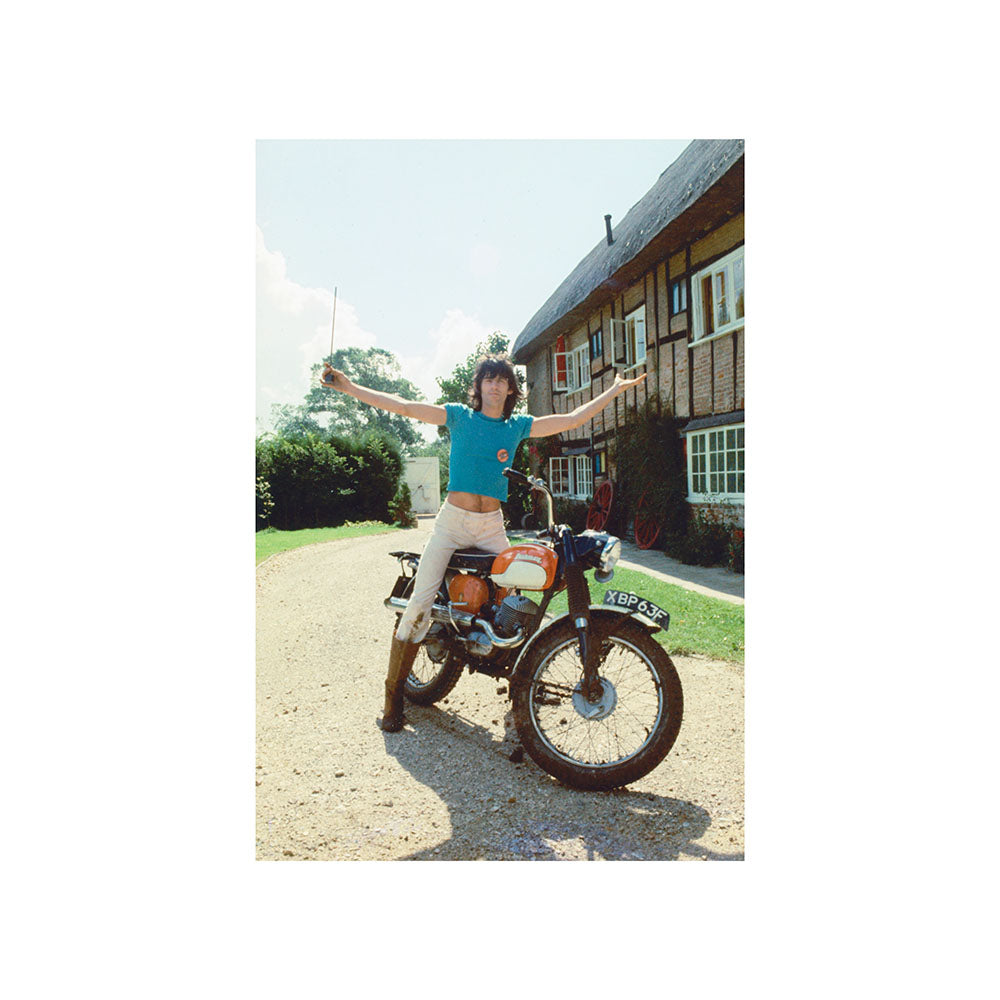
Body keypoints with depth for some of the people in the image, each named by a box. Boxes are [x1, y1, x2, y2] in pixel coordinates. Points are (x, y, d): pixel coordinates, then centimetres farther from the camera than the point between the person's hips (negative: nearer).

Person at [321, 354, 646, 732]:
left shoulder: (518, 426, 11)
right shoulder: (459, 416, 4)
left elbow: (573, 419, 12)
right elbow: (404, 406, -1)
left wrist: (615, 389, 13)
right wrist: (350, 387, -7)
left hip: (492, 525, 3)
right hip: (452, 520, -2)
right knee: (419, 604, -9)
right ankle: (394, 694, 3)